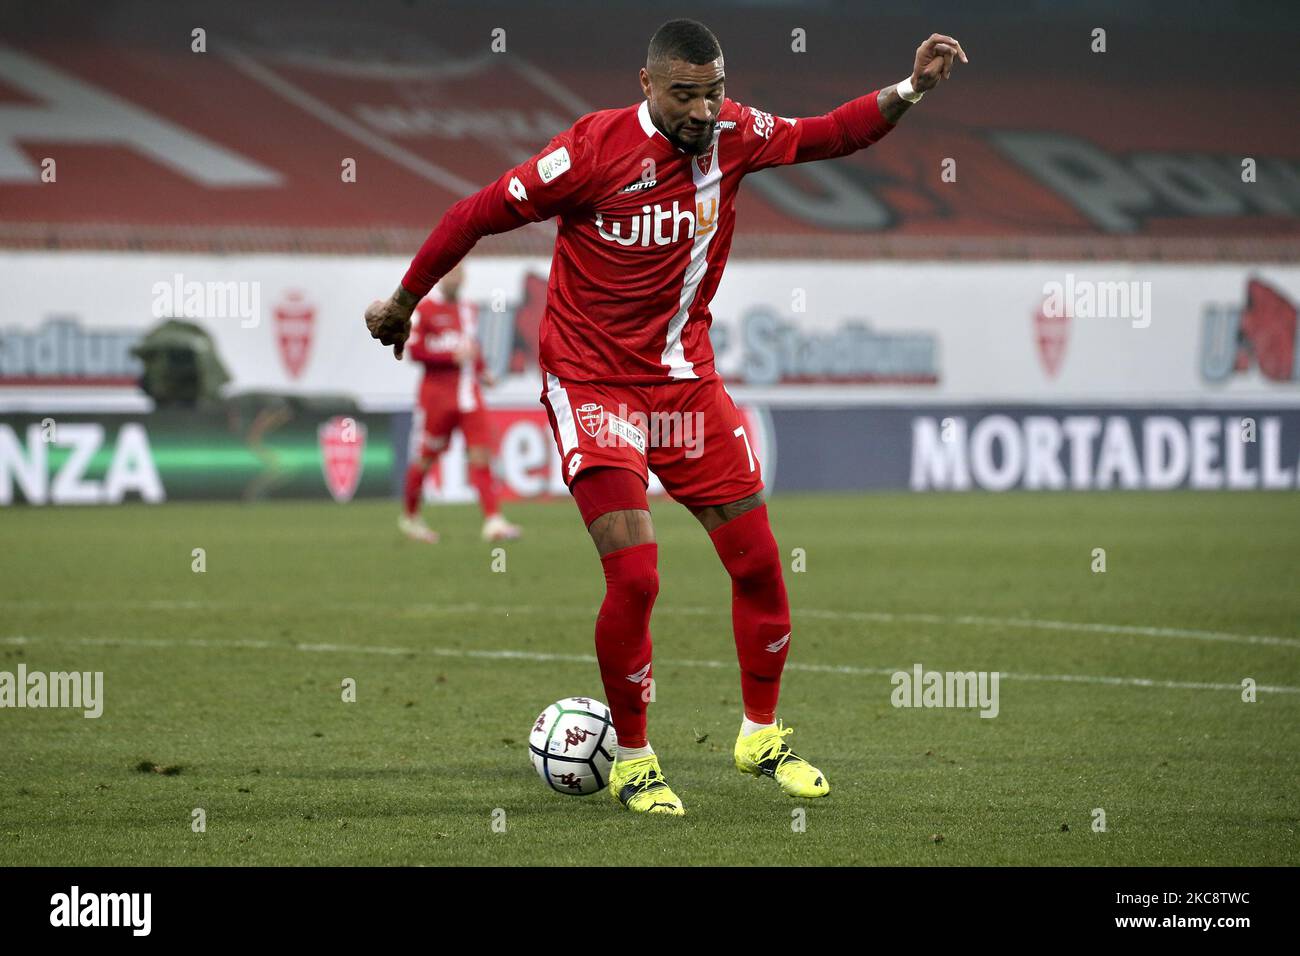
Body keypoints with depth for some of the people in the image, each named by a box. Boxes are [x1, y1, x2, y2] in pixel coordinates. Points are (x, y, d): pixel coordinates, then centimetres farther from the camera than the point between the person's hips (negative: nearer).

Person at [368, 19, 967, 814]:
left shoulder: (732, 134, -2)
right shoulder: (596, 149, -17)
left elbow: (825, 136, 15)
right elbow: (479, 214, -7)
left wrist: (909, 91, 0)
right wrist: (404, 300, 2)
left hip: (686, 379, 6)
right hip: (591, 383, -5)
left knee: (758, 562, 4)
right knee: (635, 576, -16)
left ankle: (762, 738, 24)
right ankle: (632, 762, 3)